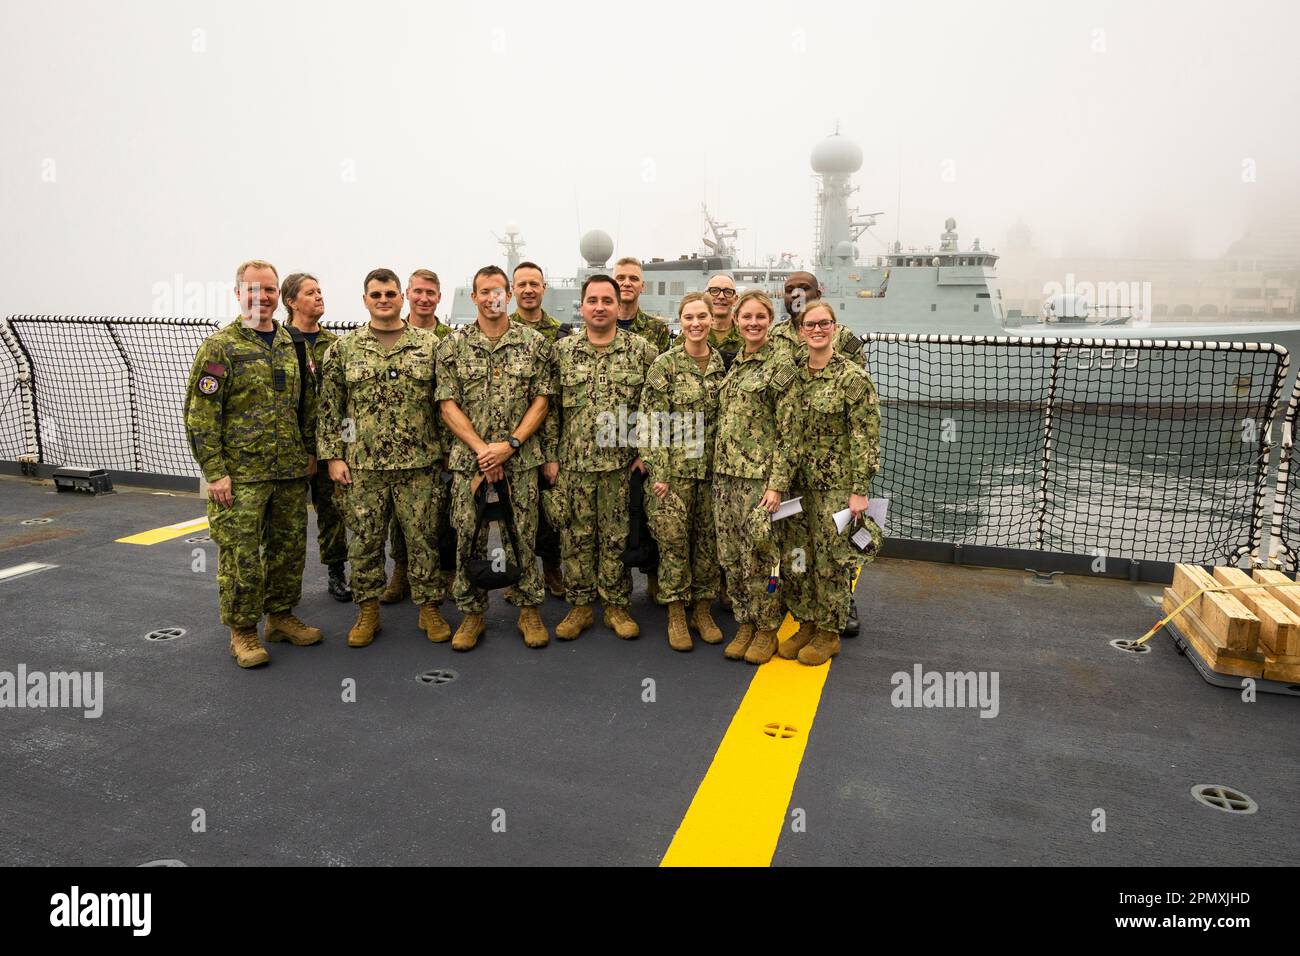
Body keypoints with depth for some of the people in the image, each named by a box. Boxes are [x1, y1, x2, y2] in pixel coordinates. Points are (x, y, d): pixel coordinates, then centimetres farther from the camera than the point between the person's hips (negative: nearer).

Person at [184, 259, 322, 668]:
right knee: (241, 554, 0)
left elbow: (307, 403, 18)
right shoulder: (219, 346, -6)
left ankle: (281, 616, 28)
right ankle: (242, 632, 15)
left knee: (289, 548, 12)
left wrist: (309, 451, 13)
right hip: (241, 475, -5)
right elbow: (200, 415, -9)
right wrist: (214, 472, -14)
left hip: (292, 471, 5)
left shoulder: (291, 344, 11)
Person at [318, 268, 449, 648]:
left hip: (420, 462, -1)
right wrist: (333, 455, 0)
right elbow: (330, 407, 6)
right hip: (362, 464, 1)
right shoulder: (344, 349, 5)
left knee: (423, 538, 5)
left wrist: (447, 449, 1)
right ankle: (367, 612, 24)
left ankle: (430, 608, 20)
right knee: (366, 540, 9)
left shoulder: (429, 344, 3)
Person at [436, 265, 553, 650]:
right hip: (469, 458, 1)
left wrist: (510, 444, -11)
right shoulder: (453, 344, 3)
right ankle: (471, 613, 19)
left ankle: (529, 609, 21)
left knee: (524, 536, 6)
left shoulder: (535, 343, 2)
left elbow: (541, 401, 0)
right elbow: (448, 404, -1)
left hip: (521, 459, 0)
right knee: (468, 537, 4)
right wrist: (481, 449, -11)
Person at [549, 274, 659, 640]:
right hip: (573, 463, 1)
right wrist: (551, 455, 2)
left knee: (617, 536, 7)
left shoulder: (642, 350, 1)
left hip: (623, 462, -1)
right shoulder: (562, 350, 5)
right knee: (576, 535, 8)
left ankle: (616, 605, 21)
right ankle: (580, 605, 22)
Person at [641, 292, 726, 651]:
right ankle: (676, 614, 15)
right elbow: (652, 422, -7)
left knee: (708, 538, 9)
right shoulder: (665, 365, -5)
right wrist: (658, 472, -12)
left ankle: (702, 608, 23)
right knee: (674, 538, 1)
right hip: (674, 468, -3)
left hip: (713, 468, 4)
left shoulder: (723, 364, 6)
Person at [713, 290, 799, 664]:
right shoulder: (735, 363, 14)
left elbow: (788, 430, -10)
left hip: (759, 473, -6)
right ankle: (745, 624, 25)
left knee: (759, 552, 0)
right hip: (725, 472, 6)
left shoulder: (780, 365, -7)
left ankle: (766, 629, 17)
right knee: (731, 555, 10)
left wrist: (778, 483, -16)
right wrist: (718, 468, 13)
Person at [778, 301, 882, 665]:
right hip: (800, 481, 5)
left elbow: (866, 438, -11)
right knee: (802, 555, 12)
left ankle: (829, 632, 20)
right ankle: (807, 624, 28)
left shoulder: (853, 376, -10)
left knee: (833, 557, 4)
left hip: (837, 483, -5)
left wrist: (860, 490, -14)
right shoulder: (795, 373, 6)